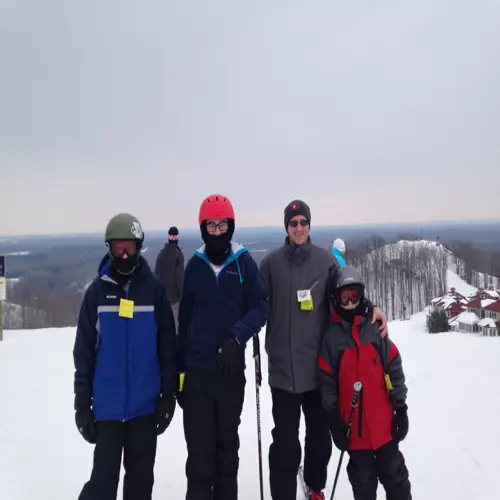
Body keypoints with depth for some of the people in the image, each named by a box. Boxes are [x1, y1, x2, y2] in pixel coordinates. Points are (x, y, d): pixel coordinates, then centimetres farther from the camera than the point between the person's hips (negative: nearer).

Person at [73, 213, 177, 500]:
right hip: (107, 404, 0)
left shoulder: (154, 288, -1)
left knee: (141, 476, 12)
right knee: (104, 477, 0)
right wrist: (82, 401, 0)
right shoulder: (98, 290, -1)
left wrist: (169, 393, 1)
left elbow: (167, 344, 2)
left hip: (145, 402, 1)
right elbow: (84, 350, 1)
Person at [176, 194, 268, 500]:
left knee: (227, 442, 13)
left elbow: (260, 308, -5)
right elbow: (184, 318, 7)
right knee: (199, 447, 0)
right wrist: (179, 369, 8)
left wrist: (235, 338, -22)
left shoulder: (244, 262, -1)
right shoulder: (195, 265, 4)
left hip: (232, 369, 0)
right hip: (197, 370, 1)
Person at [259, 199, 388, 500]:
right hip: (283, 364, -1)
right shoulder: (272, 262, 0)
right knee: (285, 438, 0)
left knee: (319, 432, 17)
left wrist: (370, 307, -19)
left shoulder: (326, 259, 1)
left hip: (318, 363, 1)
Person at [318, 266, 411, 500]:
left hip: (383, 421, 1)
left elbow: (394, 370, 2)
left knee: (394, 474, 12)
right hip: (354, 425, 0)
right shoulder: (331, 337, -2)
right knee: (363, 480, 10)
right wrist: (334, 420, -3)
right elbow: (327, 382, -1)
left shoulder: (376, 329, 0)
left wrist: (401, 408, -1)